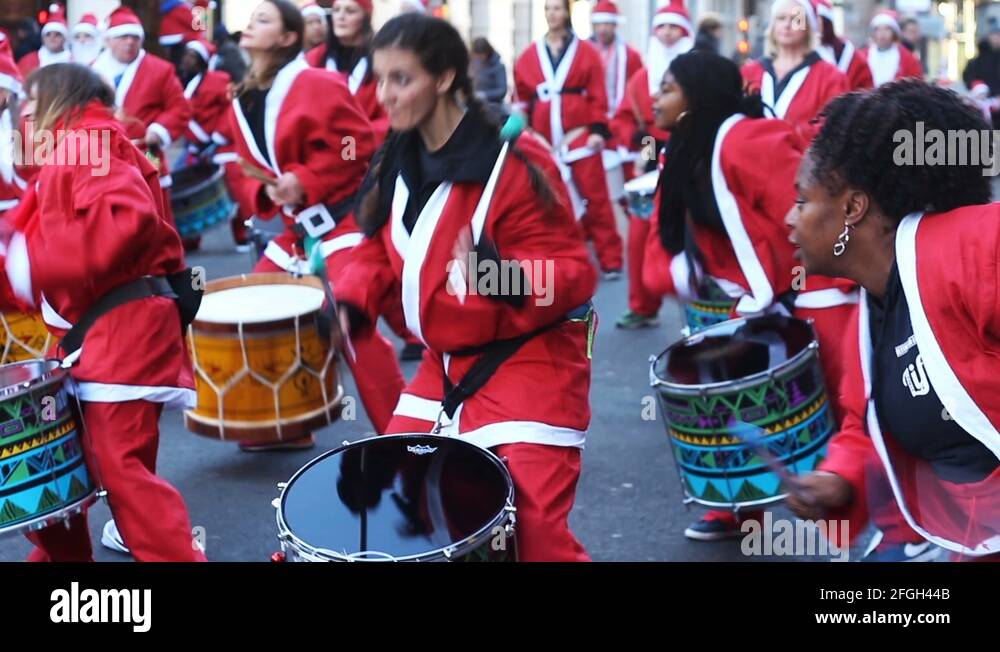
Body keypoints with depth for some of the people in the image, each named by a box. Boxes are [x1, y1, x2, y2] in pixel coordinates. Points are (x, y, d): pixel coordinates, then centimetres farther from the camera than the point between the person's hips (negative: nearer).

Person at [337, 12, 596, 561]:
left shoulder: (513, 162, -21)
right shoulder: (399, 161, 2)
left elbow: (573, 272, -20)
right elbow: (383, 247, 14)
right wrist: (353, 301, -5)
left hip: (528, 365, -7)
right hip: (445, 365, 7)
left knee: (532, 529, -8)